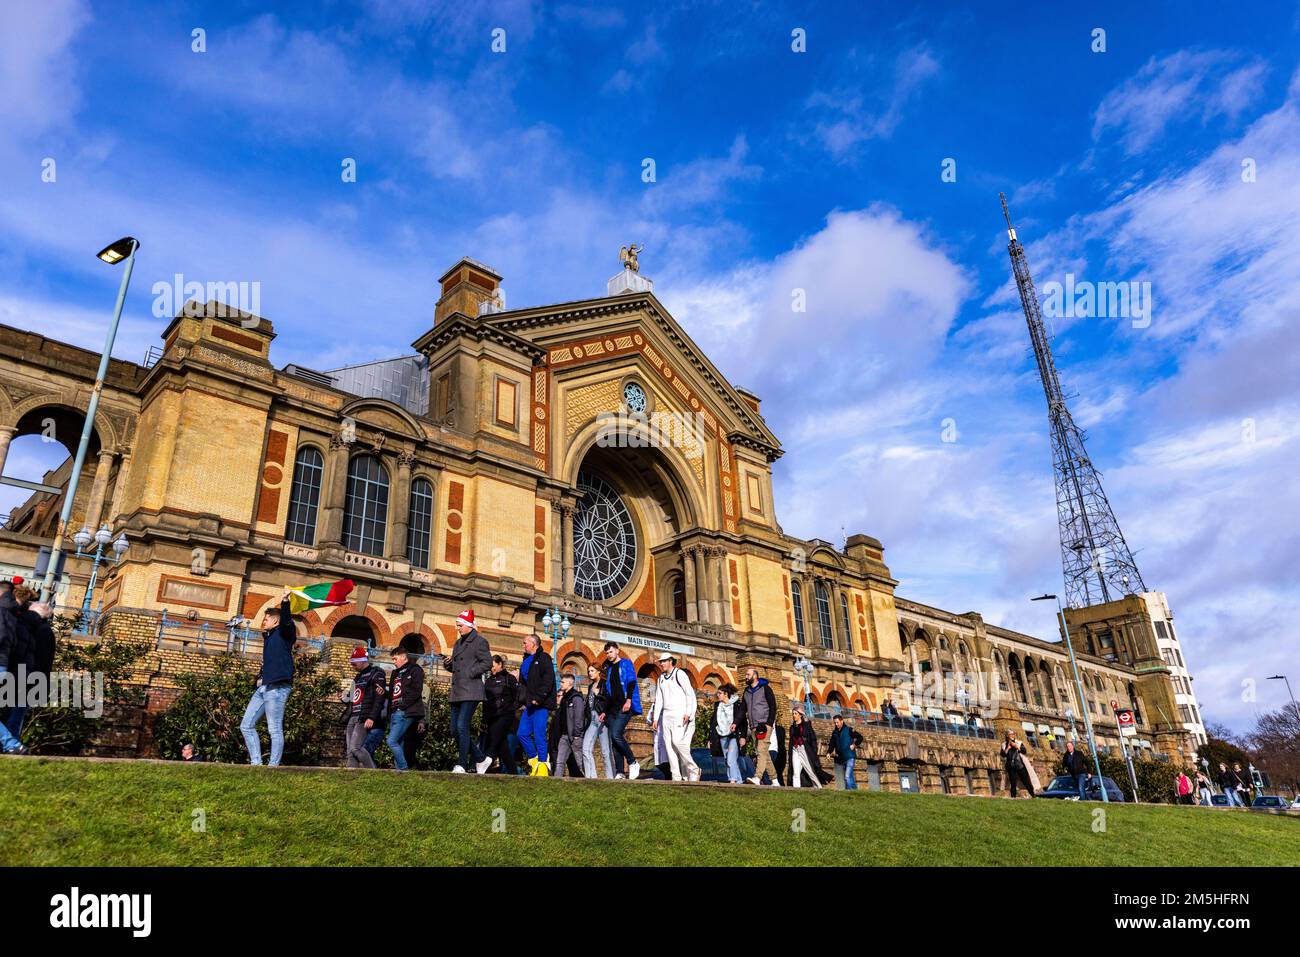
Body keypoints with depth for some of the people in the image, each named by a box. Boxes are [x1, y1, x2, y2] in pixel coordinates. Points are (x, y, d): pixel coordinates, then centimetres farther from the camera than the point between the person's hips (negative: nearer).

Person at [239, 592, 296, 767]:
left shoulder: (283, 633, -2)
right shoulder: (268, 636, 23)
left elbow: (286, 622, -24)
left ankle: (273, 765, -8)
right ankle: (256, 762, 10)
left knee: (275, 729, -9)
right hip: (264, 687, 10)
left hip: (278, 687, -10)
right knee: (246, 725, 10)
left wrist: (285, 601, -38)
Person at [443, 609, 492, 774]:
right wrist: (448, 663, 6)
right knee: (455, 729, 6)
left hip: (471, 691, -9)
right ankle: (481, 759, 17)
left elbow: (487, 663, -12)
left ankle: (462, 765, -8)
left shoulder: (479, 641, -4)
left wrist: (470, 673, -16)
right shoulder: (458, 643, 21)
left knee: (462, 726, -14)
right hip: (457, 692, 9)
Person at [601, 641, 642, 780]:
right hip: (612, 708, 7)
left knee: (616, 735, -21)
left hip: (624, 707, -7)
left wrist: (628, 700, -21)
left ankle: (633, 763, -7)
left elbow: (631, 682, -9)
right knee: (614, 740, 0)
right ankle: (619, 773, 1)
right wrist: (605, 711, 19)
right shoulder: (609, 669, 23)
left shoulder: (626, 664, 3)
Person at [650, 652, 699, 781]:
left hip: (680, 714, -7)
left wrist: (688, 713, -16)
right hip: (666, 715, 7)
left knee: (677, 741, -18)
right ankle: (676, 777, 2)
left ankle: (693, 770, -4)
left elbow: (690, 694, -8)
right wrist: (655, 718, 13)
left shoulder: (679, 674, -3)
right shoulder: (661, 678, 18)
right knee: (669, 744, -1)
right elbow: (658, 699, 19)